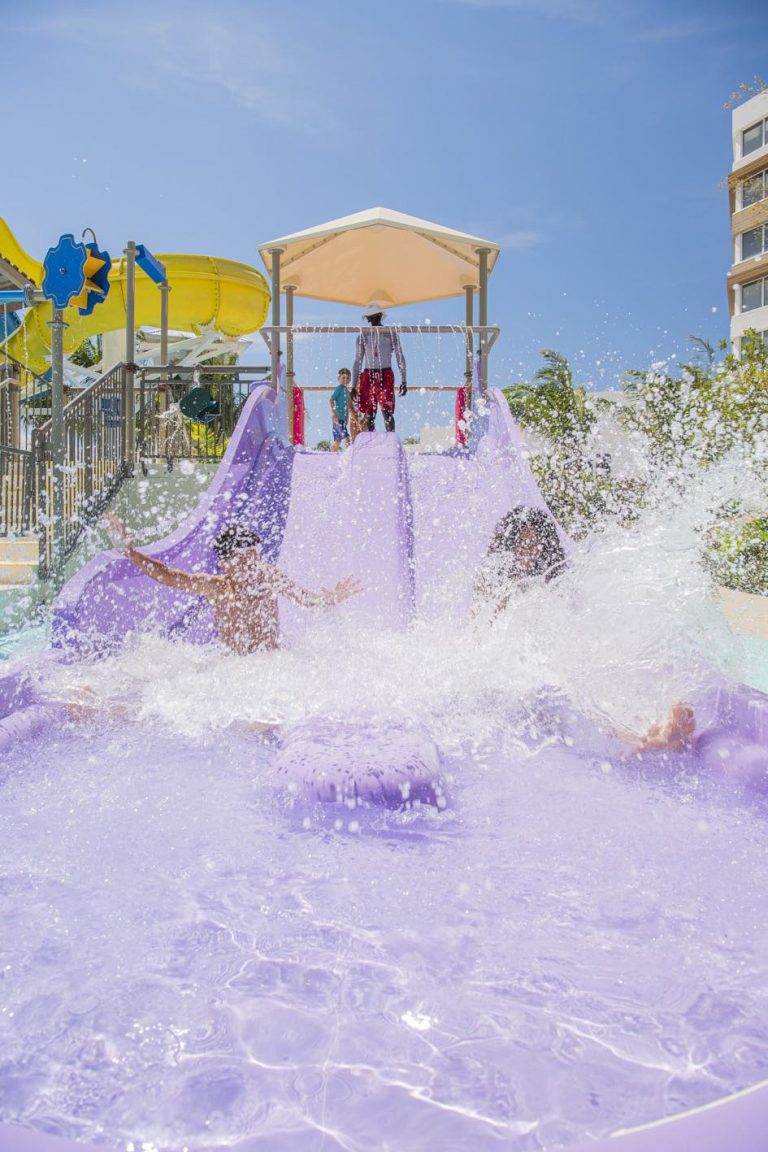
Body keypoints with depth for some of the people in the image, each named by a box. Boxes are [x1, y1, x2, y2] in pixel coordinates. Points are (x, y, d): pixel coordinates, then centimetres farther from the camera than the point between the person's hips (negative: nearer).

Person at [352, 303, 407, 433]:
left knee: (387, 412, -11)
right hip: (368, 376, 2)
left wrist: (403, 381, -3)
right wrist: (354, 385, 7)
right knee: (368, 414, -1)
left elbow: (400, 358, 5)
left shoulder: (390, 334, 6)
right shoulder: (363, 336, 11)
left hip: (386, 375, -2)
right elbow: (358, 362, 13)